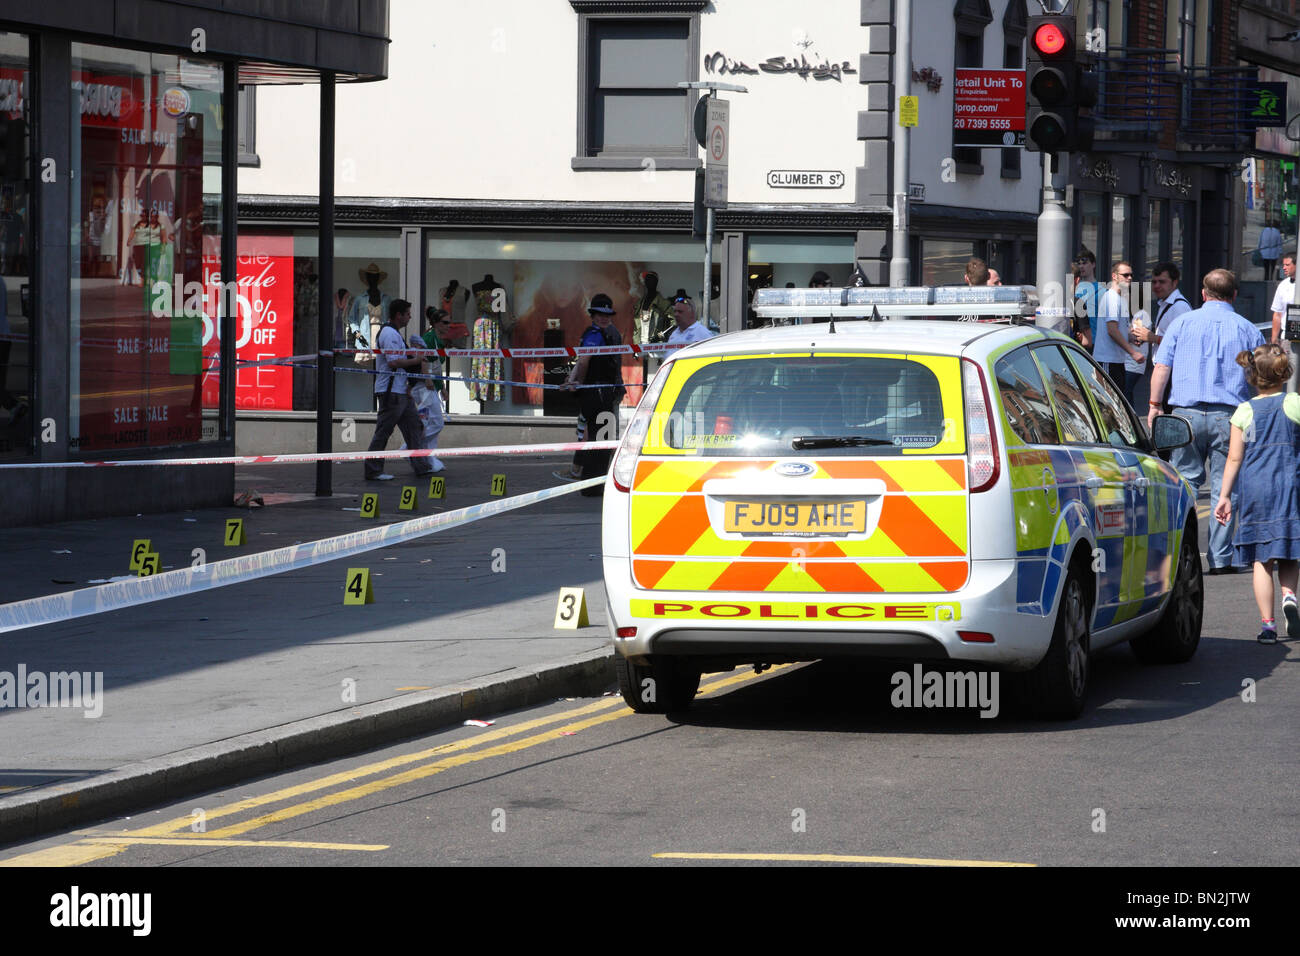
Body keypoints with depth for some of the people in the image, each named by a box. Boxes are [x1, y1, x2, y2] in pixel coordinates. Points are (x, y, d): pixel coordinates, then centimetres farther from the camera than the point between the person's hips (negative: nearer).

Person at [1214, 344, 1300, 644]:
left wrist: (1224, 496, 6)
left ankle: (1267, 624, 1)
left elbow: (1234, 458, 1)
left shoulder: (1244, 412, 0)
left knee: (1261, 561, 5)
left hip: (1254, 489, 0)